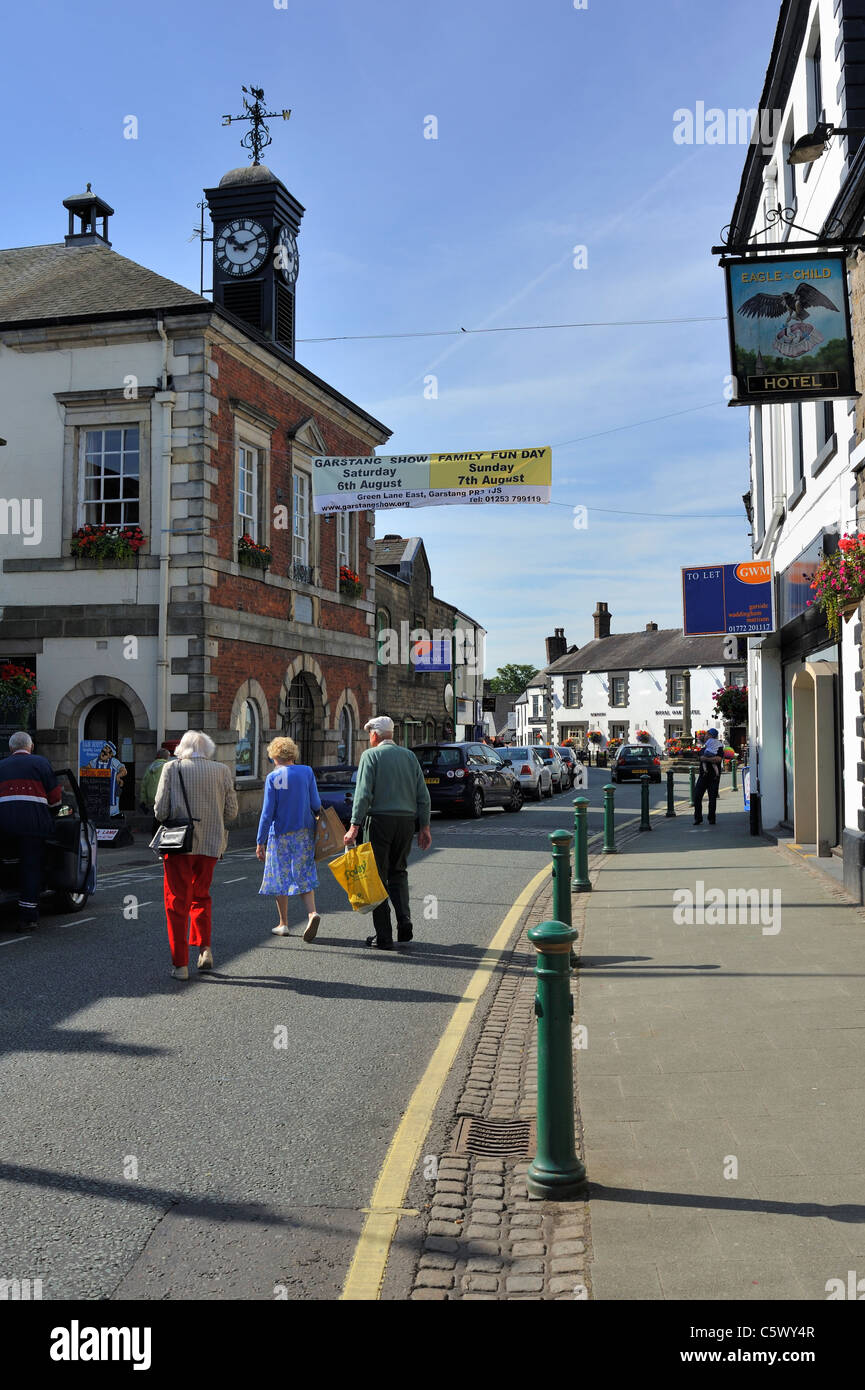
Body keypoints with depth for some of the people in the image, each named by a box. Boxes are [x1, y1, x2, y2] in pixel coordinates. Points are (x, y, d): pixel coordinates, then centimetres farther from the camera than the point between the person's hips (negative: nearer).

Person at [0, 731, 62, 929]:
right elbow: (55, 797, 9)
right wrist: (49, 816, 27)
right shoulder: (40, 763, 10)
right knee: (32, 866, 1)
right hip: (32, 820, -3)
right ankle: (28, 917, -3)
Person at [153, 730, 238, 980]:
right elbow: (231, 812, 3)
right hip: (210, 844, 3)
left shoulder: (172, 768, -3)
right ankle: (204, 947, 9)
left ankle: (180, 964, 4)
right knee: (201, 896, 22)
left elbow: (160, 810, -7)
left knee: (177, 903, 5)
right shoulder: (222, 771, 2)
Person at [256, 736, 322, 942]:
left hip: (281, 834, -3)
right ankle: (312, 912, -13)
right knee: (304, 876, 9)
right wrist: (316, 817, 23)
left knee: (281, 876, 8)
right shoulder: (307, 772, -1)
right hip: (304, 832, 3)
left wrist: (260, 841, -7)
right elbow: (316, 804, 0)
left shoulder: (273, 777, -9)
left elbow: (268, 812, -10)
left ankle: (283, 923, 15)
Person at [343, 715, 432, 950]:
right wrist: (424, 826, 12)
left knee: (378, 876, 2)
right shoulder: (409, 756, 11)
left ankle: (384, 936, 3)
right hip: (407, 820, 4)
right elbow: (423, 795, 8)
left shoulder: (371, 755, -2)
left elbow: (363, 793, -12)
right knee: (398, 872, 19)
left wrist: (354, 826, -13)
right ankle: (404, 921, 1)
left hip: (379, 820, -4)